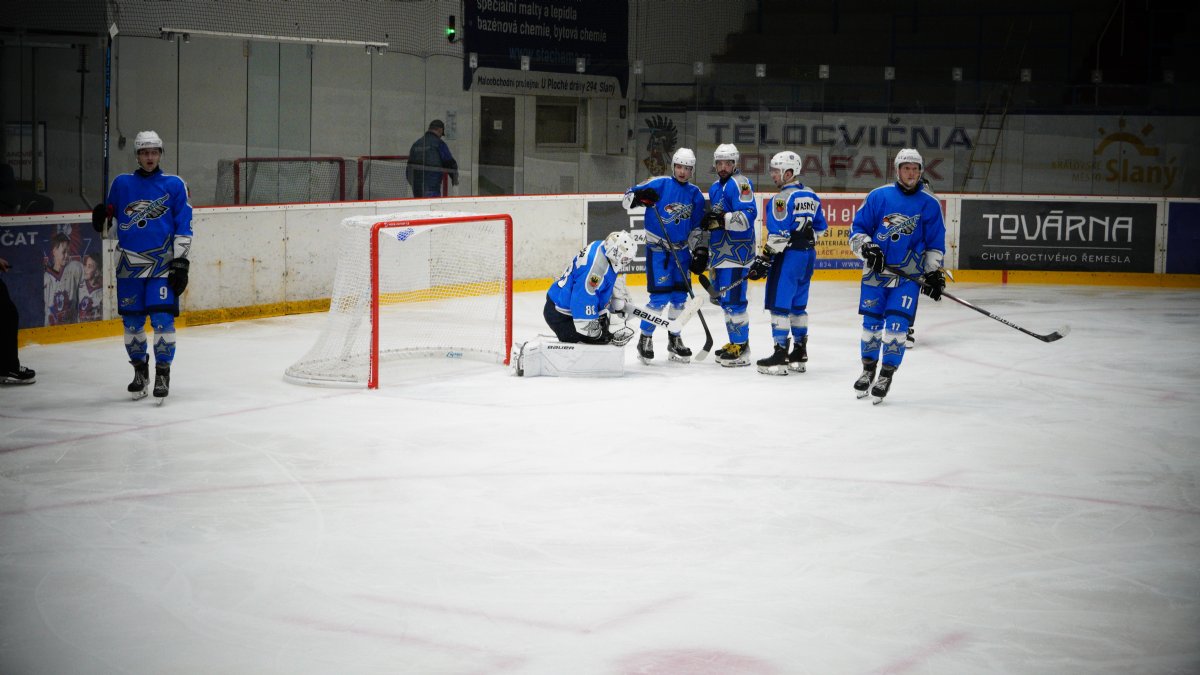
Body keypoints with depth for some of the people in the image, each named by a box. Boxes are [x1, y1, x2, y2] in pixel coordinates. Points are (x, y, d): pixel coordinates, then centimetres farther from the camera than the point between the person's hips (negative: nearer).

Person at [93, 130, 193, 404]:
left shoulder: (174, 185, 1)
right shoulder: (121, 183, 7)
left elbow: (183, 227, 1)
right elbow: (110, 214, 15)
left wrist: (181, 263, -4)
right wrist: (101, 216, -9)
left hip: (162, 263, -2)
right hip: (130, 263, 3)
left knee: (162, 318, -11)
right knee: (132, 320, 6)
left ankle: (163, 373, -1)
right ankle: (140, 370, 23)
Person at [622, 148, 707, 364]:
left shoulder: (695, 194, 6)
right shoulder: (660, 184, -8)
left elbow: (697, 226, 15)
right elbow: (627, 198, -8)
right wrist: (640, 197, -29)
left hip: (681, 250, 5)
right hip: (657, 249, -5)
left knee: (680, 296, 9)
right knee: (660, 296, -11)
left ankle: (674, 340, 24)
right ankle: (645, 338, 5)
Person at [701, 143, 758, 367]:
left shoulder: (739, 183, -10)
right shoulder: (715, 187, 20)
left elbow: (748, 216, -22)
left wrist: (722, 219, -30)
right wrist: (703, 249, 26)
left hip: (736, 253, -10)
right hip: (720, 252, 10)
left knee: (733, 299, -12)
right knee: (724, 300, 14)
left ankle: (741, 348, -8)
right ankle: (735, 343, 23)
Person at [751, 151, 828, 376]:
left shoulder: (783, 198, -15)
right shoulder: (811, 196, 10)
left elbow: (778, 235, -20)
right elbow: (820, 228, 18)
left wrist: (764, 259, -16)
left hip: (788, 256, -9)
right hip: (808, 255, 9)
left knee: (779, 304, -5)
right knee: (798, 305, 16)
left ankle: (780, 355, -8)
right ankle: (800, 353, 20)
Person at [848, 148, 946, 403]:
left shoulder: (930, 204, 3)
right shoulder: (878, 196, 1)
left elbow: (935, 244, 8)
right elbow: (857, 229, 4)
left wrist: (934, 272, 0)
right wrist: (867, 248, -13)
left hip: (909, 275, -1)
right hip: (875, 270, 1)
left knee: (897, 324, -9)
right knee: (871, 322, 8)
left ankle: (886, 375, 2)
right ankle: (868, 369, 28)